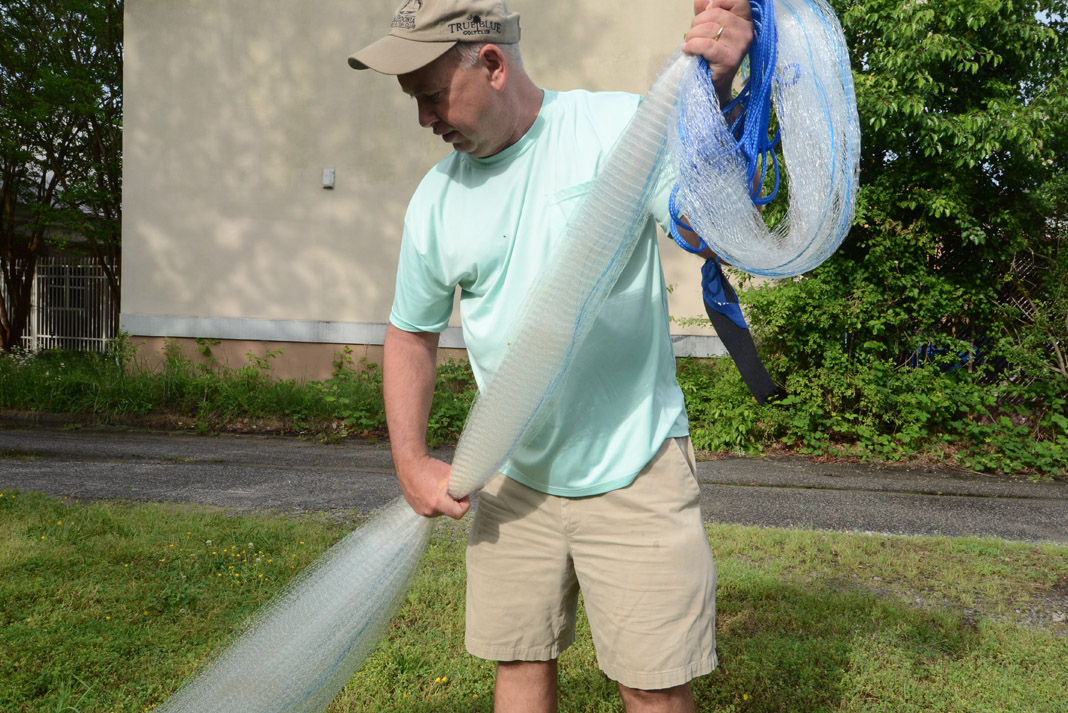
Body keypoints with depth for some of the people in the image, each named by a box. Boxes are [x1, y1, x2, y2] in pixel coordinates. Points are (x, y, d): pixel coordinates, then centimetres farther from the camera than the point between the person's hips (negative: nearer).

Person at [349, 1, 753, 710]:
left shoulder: (619, 127, -10)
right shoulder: (436, 199, 3)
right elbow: (411, 334, 13)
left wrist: (715, 92, -39)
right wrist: (411, 462, 4)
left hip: (635, 474, -4)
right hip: (514, 481, 4)